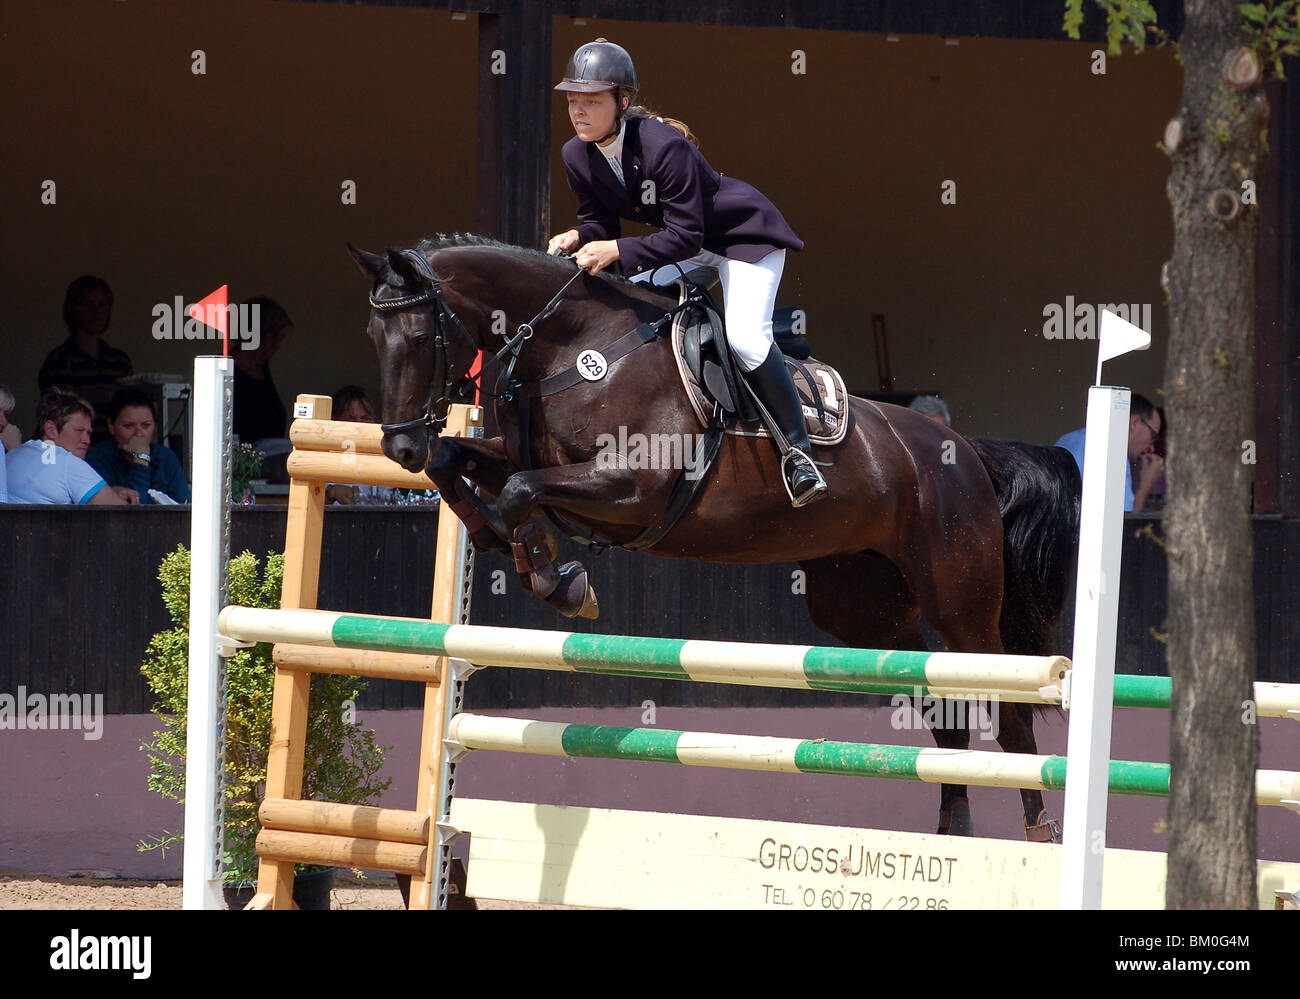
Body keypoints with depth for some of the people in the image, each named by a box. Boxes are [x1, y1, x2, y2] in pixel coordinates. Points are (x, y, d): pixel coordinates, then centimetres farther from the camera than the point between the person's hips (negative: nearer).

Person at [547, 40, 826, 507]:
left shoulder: (664, 147, -36)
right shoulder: (578, 157, -13)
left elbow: (684, 237, -35)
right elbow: (601, 221, -3)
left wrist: (618, 251, -44)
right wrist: (579, 237, -26)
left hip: (745, 233, -8)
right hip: (680, 240, 8)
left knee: (746, 338, -25)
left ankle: (796, 449, -14)